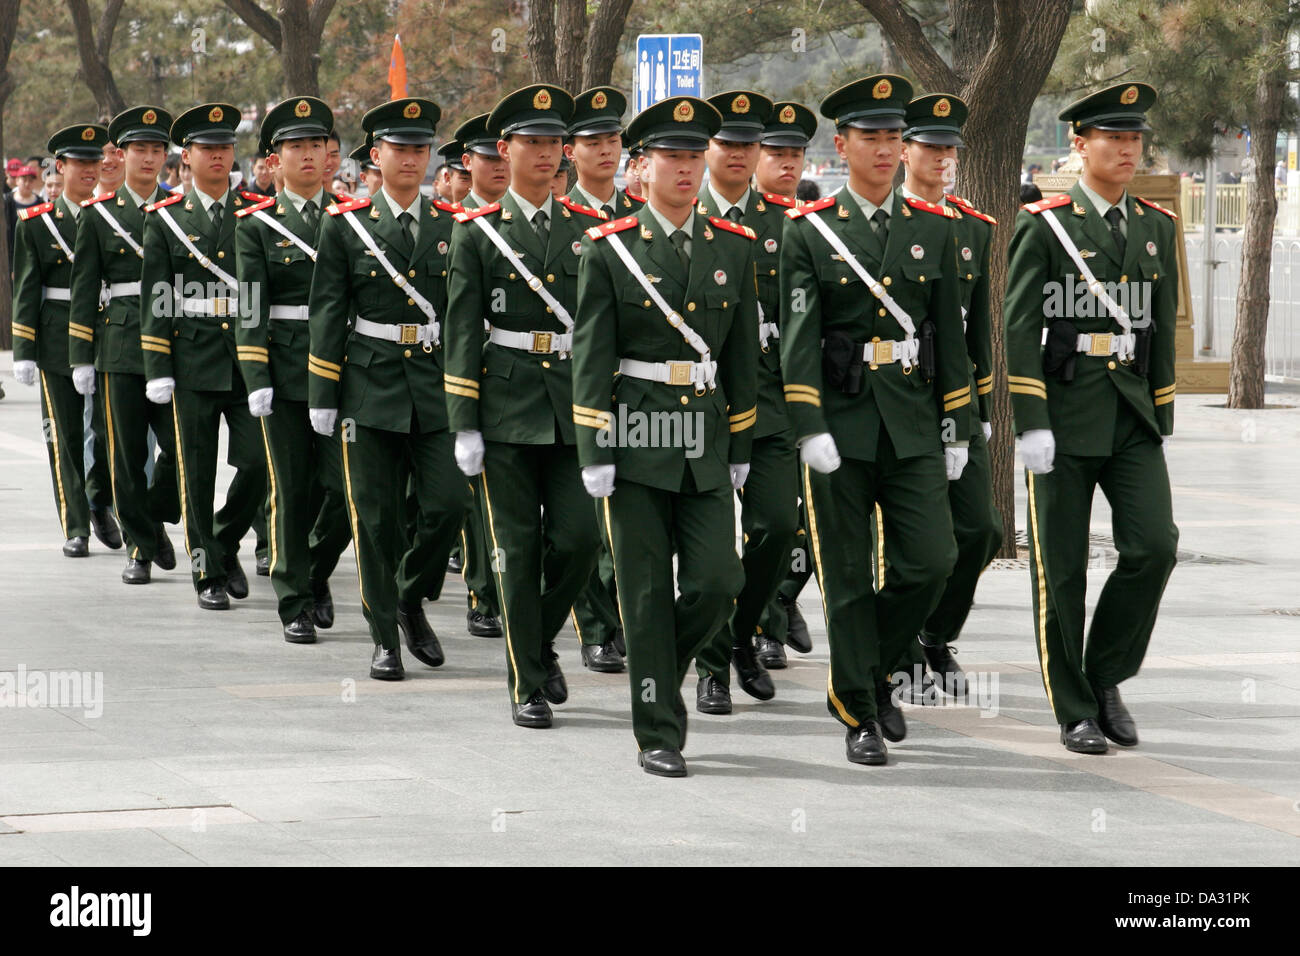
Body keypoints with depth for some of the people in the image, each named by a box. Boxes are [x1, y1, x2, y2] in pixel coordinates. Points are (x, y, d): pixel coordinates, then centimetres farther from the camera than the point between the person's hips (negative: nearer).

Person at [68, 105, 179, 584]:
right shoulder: (98, 214, 5)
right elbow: (84, 289, 5)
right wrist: (81, 359, 0)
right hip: (120, 344, -1)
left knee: (180, 446, -5)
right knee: (127, 455, 2)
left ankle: (157, 521, 20)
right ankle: (140, 547, 12)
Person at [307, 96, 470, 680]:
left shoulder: (451, 225, 7)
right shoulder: (346, 225, 1)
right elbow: (327, 314, 1)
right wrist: (322, 395, -3)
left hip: (436, 389, 2)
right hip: (370, 386, -2)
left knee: (448, 503, -8)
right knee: (376, 518, 1)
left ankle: (411, 599, 18)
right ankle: (385, 637, 11)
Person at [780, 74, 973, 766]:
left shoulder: (933, 229, 8)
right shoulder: (808, 232, -1)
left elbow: (950, 335, 10)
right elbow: (797, 338, -7)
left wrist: (955, 430, 7)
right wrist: (810, 429, -16)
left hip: (913, 423, 3)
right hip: (840, 424, -2)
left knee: (931, 560, -6)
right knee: (847, 578, 2)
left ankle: (870, 674, 17)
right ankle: (859, 717, 13)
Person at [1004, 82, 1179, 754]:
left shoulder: (1157, 227, 12)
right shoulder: (1043, 226, -4)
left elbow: (1163, 328, 16)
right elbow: (1019, 329, -8)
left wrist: (1161, 420, 12)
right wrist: (1031, 423, -14)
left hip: (1133, 416, 4)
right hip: (1063, 413, -4)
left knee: (1154, 546, -10)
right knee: (1061, 568, 1)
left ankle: (1106, 675, 9)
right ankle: (1075, 712, 11)